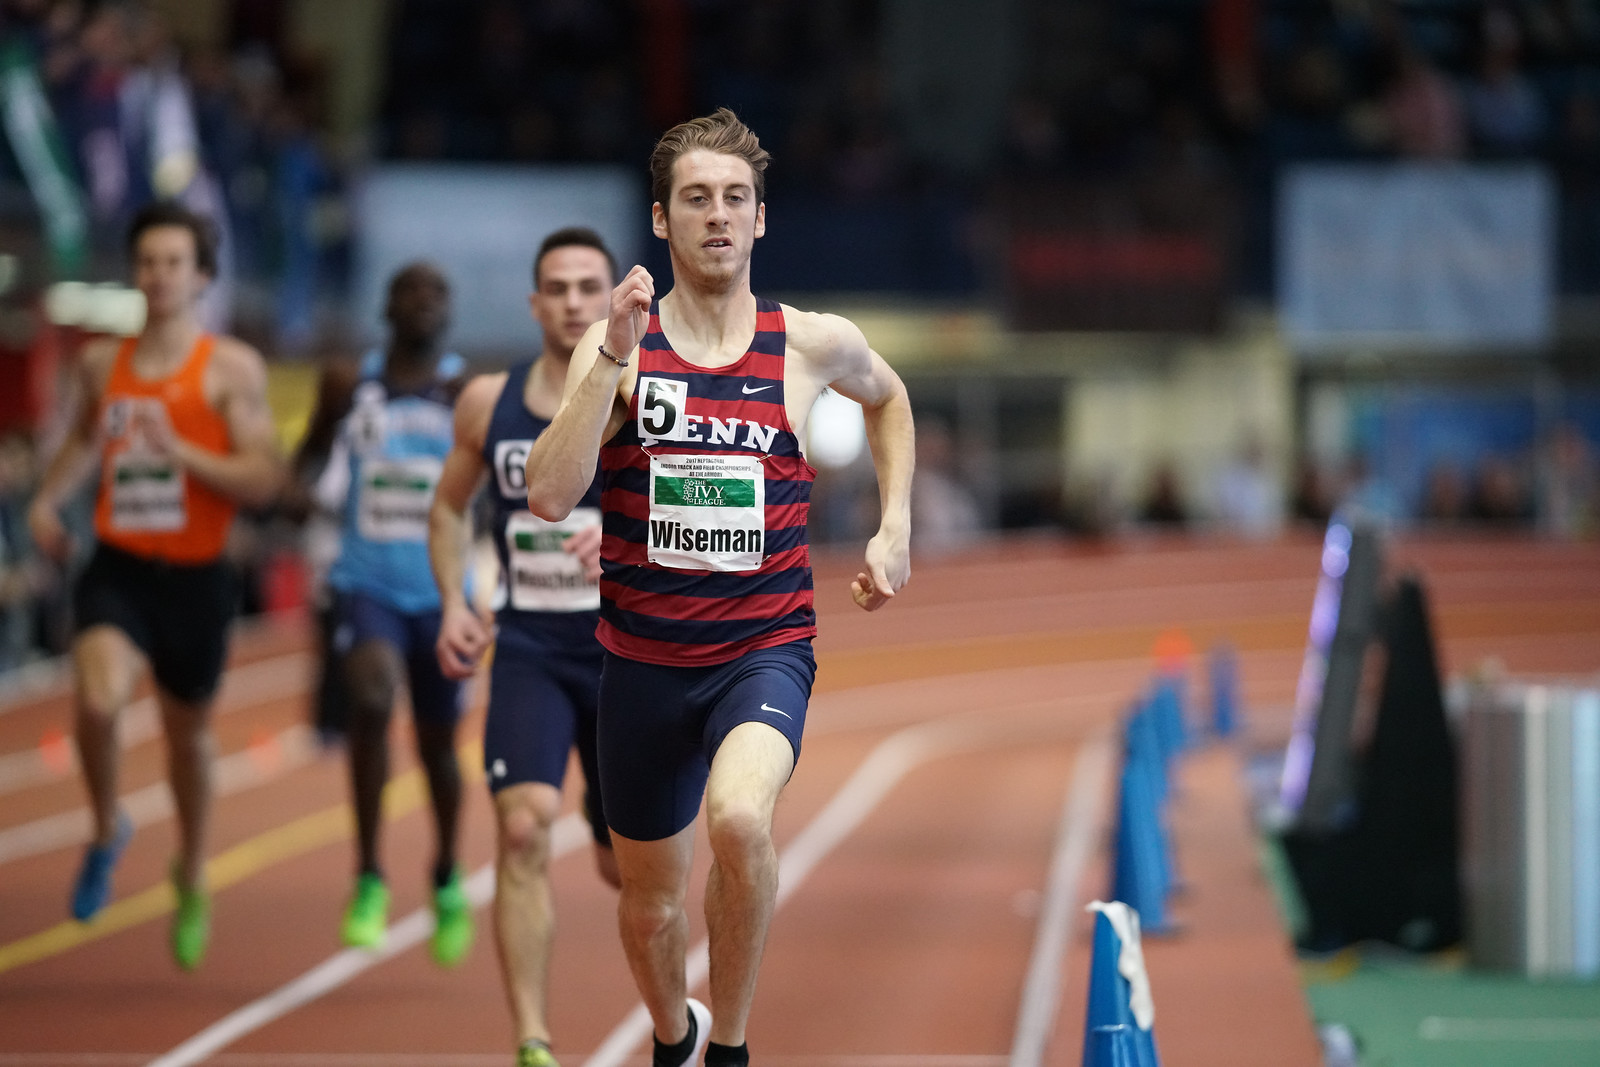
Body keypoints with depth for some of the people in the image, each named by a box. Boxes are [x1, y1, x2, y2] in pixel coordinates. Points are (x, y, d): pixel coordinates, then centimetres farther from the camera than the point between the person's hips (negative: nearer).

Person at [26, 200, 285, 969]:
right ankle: (108, 829, 1)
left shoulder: (232, 369, -5)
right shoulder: (104, 363, 7)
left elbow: (266, 480, -12)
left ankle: (191, 876, 42)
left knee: (188, 733, 15)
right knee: (99, 700, -27)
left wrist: (180, 451, -23)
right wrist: (49, 500, 14)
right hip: (117, 568, 1)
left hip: (194, 578, -1)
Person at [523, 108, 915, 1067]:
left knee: (740, 820, -34)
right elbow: (550, 500, -20)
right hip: (646, 657, 2)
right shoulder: (618, 347, -6)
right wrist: (613, 358, -26)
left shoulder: (813, 344, -3)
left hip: (766, 651, -2)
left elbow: (889, 398, 22)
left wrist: (896, 529, 12)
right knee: (651, 905, 17)